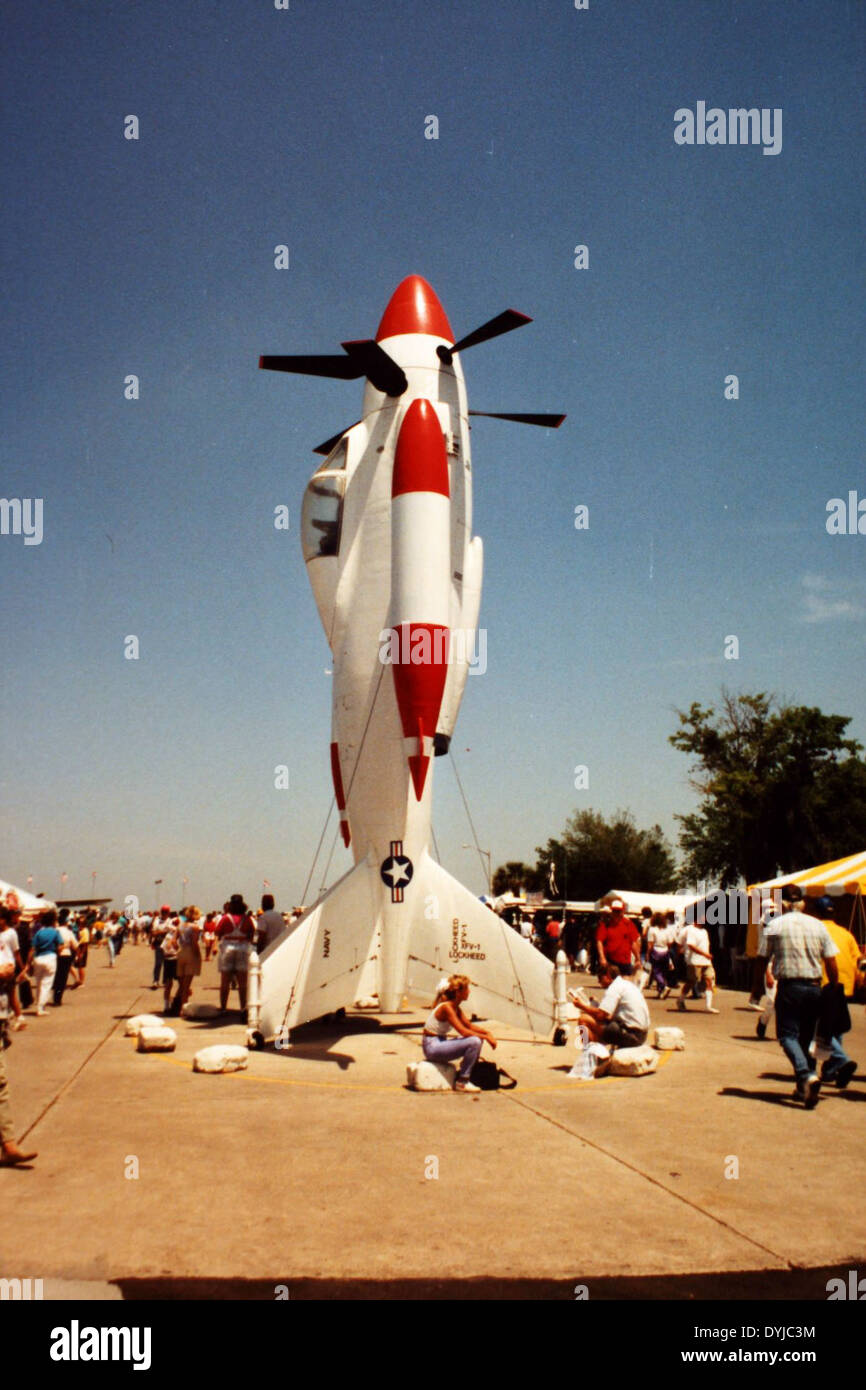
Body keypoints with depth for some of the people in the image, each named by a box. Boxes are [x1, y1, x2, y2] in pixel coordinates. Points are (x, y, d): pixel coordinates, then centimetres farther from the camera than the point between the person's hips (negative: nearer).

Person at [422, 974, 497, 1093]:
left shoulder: (456, 1007, 7)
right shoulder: (446, 1007, -21)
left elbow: (469, 1025, 13)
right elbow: (463, 1032, -24)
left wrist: (486, 1032, -2)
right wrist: (486, 1037, -17)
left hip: (440, 1042, 10)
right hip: (432, 1047, -10)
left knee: (478, 1038, 6)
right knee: (474, 1041, -23)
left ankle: (471, 1073, 15)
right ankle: (462, 1082, -12)